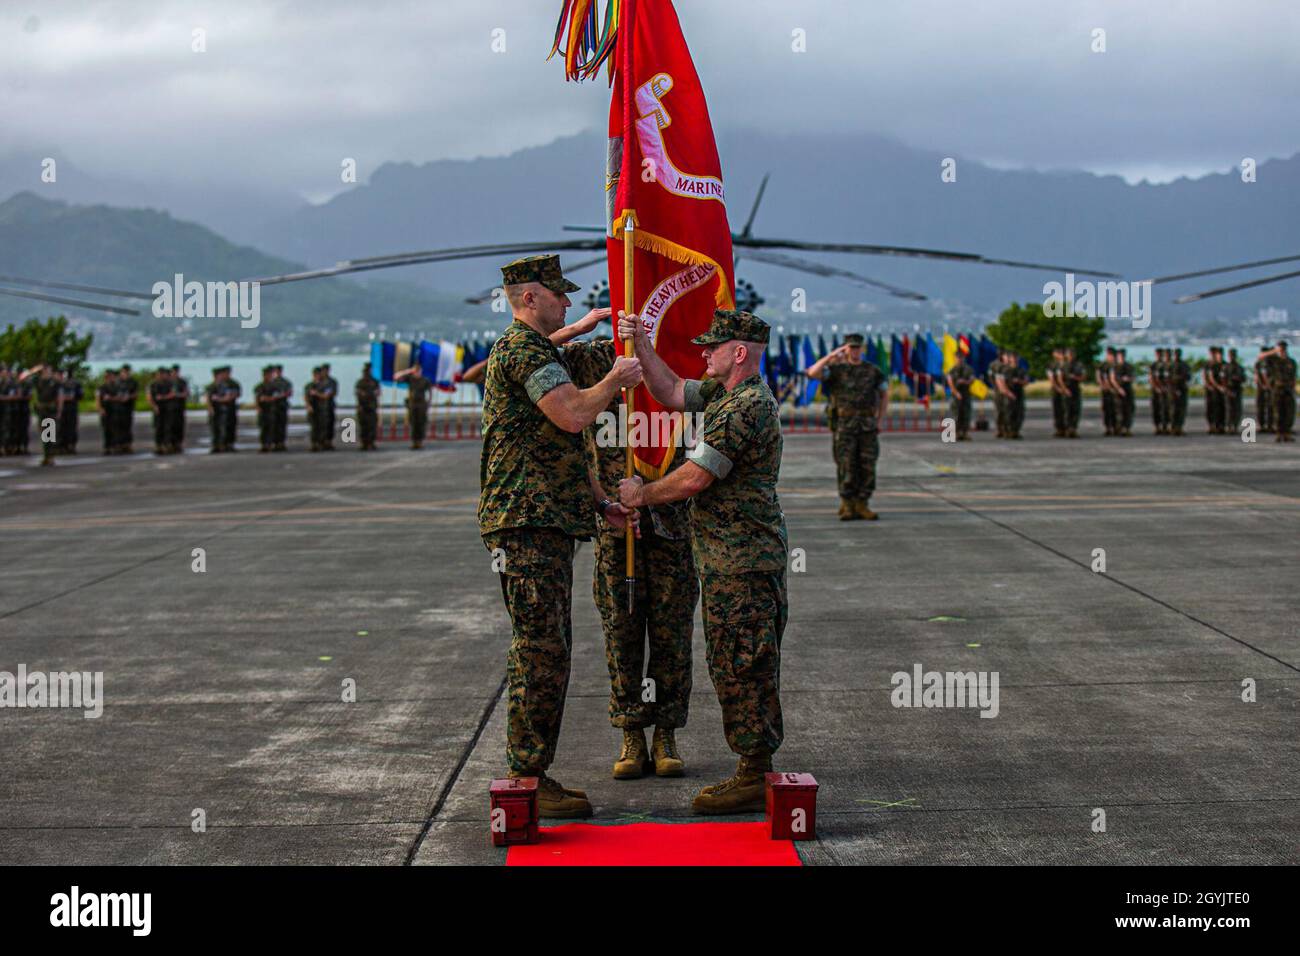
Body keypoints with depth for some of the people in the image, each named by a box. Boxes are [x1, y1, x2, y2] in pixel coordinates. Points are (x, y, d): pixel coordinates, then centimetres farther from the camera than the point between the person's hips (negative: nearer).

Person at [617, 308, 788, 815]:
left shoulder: (746, 407, -19)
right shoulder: (725, 393, 14)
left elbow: (695, 478, -19)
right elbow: (671, 392, 23)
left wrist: (643, 495, -4)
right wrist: (641, 343, 13)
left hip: (742, 561, -11)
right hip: (734, 559, 11)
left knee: (743, 668, -7)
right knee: (740, 669, 14)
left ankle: (754, 779, -4)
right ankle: (755, 772, 19)